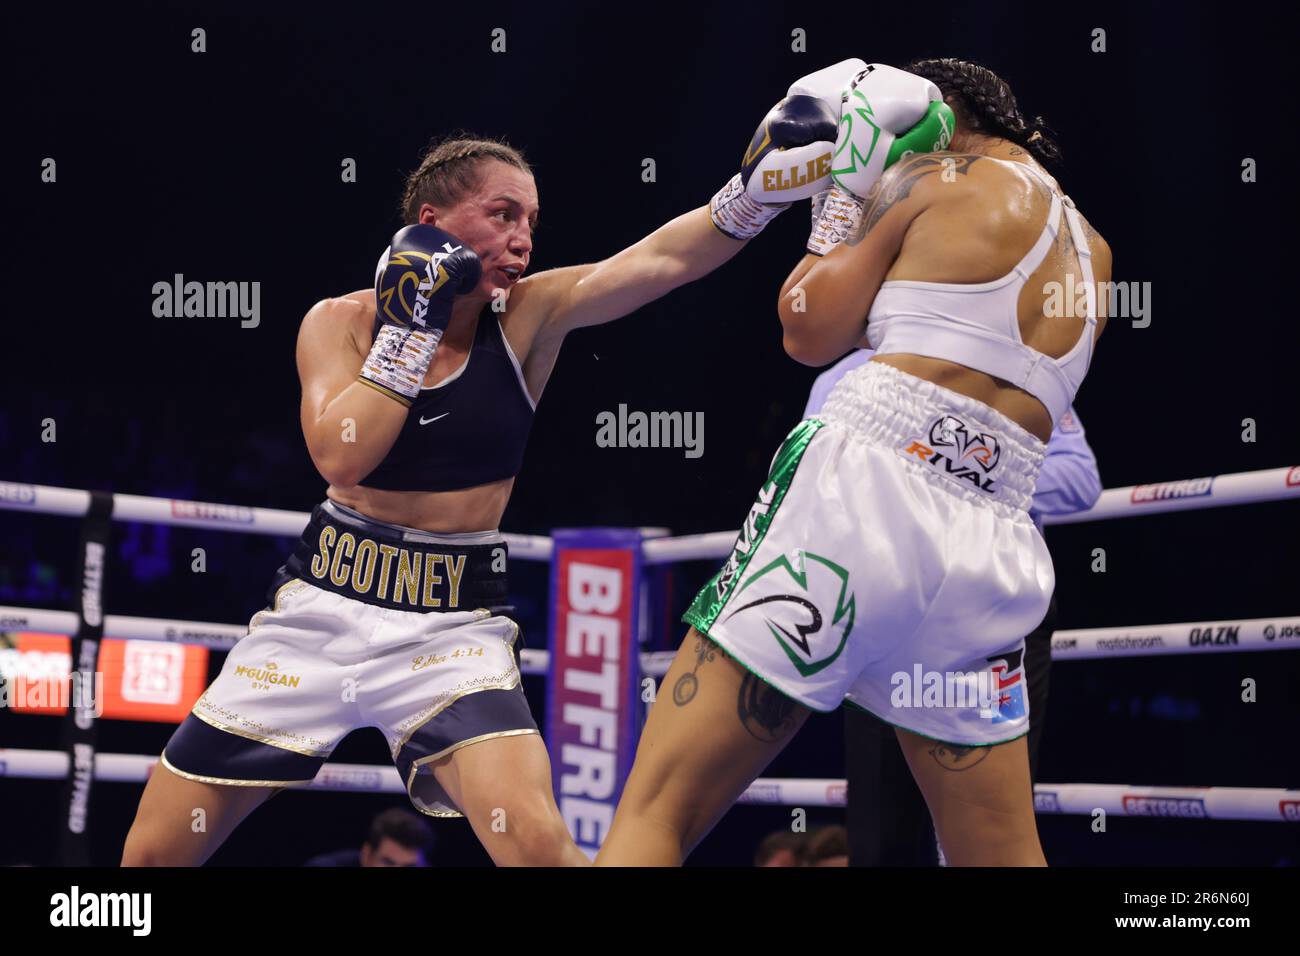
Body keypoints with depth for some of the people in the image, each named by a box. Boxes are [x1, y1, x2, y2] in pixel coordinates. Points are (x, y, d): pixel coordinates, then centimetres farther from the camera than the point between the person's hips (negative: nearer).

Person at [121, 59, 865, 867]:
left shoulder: (530, 314, -3)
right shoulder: (340, 322, -2)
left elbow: (664, 260, -20)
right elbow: (341, 456, -20)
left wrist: (767, 178, -34)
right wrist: (415, 323, -16)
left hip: (456, 629, -1)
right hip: (323, 610, 1)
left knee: (537, 843, -27)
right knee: (152, 855, 4)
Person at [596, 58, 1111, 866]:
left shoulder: (944, 182, 7)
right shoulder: (1093, 255, 23)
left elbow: (809, 329, 11)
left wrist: (845, 187, 22)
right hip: (986, 555, 6)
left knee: (656, 812, -6)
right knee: (1005, 857, 16)